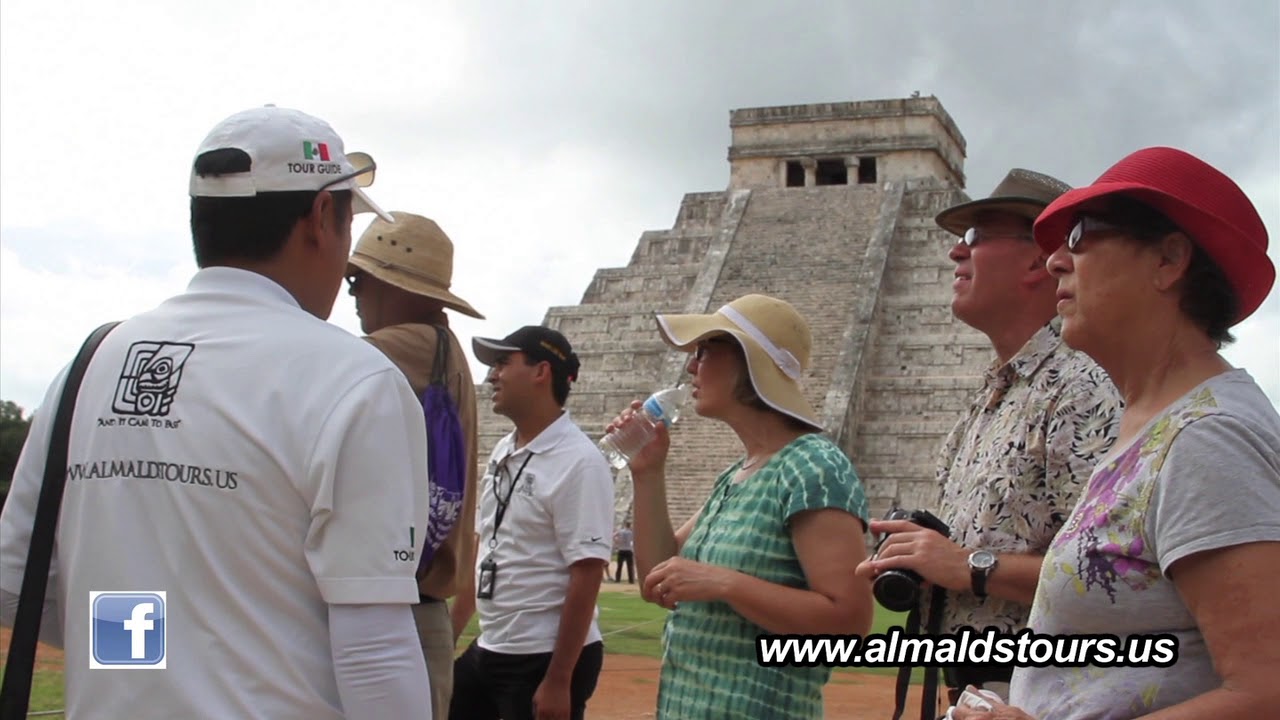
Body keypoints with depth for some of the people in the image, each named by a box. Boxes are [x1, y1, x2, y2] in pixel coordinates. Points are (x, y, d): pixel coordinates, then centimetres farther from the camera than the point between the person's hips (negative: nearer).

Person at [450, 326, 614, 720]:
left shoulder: (579, 462, -17)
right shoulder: (502, 453, 8)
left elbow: (586, 577, -19)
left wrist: (558, 681, -20)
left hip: (546, 658, -8)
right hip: (488, 650, 9)